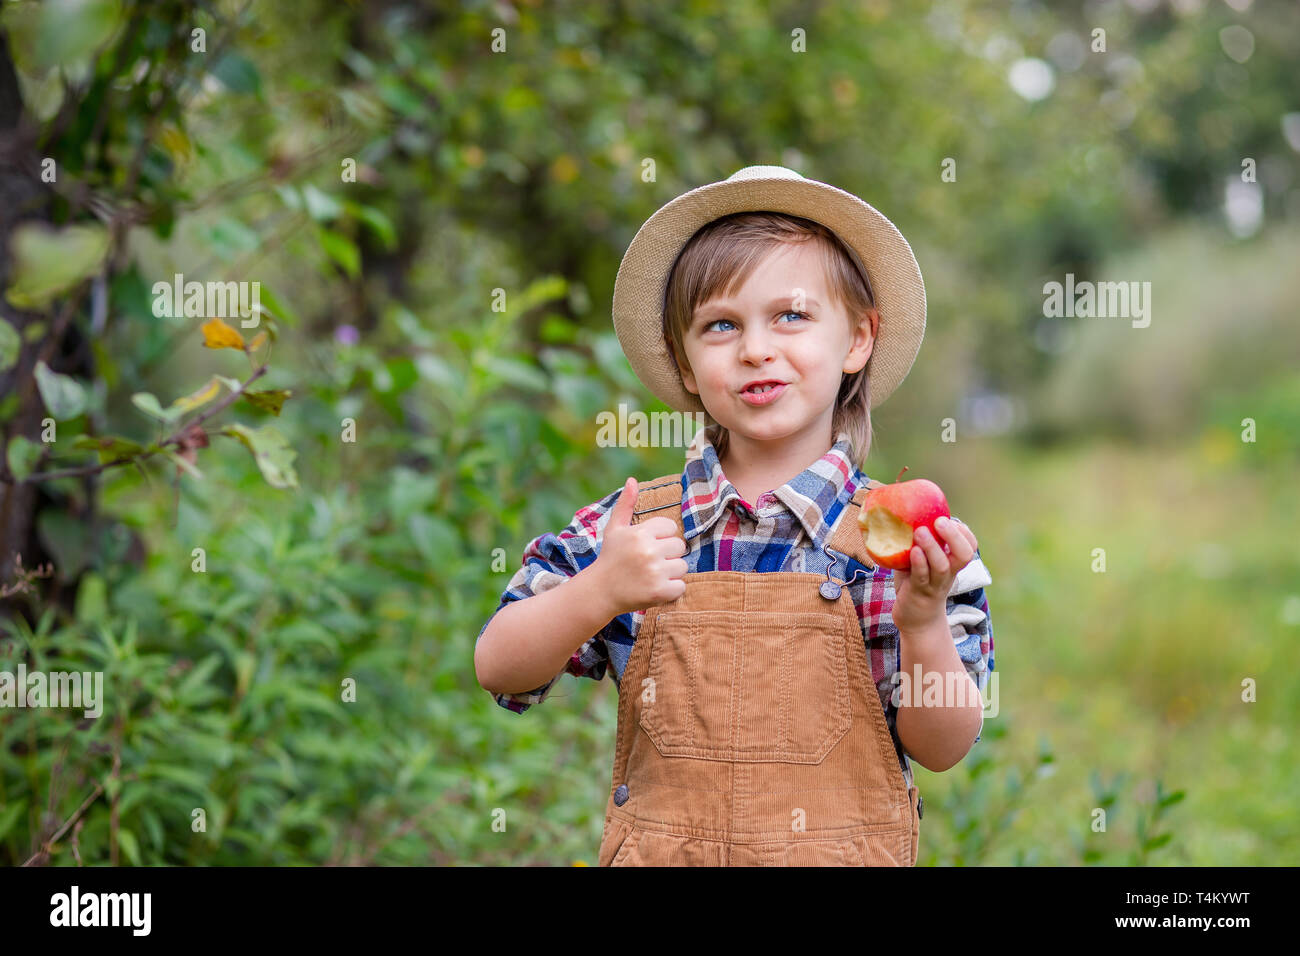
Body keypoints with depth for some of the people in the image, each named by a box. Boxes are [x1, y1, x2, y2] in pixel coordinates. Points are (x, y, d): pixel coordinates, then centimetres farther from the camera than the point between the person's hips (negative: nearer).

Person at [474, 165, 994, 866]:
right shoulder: (630, 528, -6)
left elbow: (941, 749, -8)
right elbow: (498, 670, -10)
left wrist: (924, 628, -25)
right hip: (657, 853, 1)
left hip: (843, 855, -1)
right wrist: (600, 591, -25)